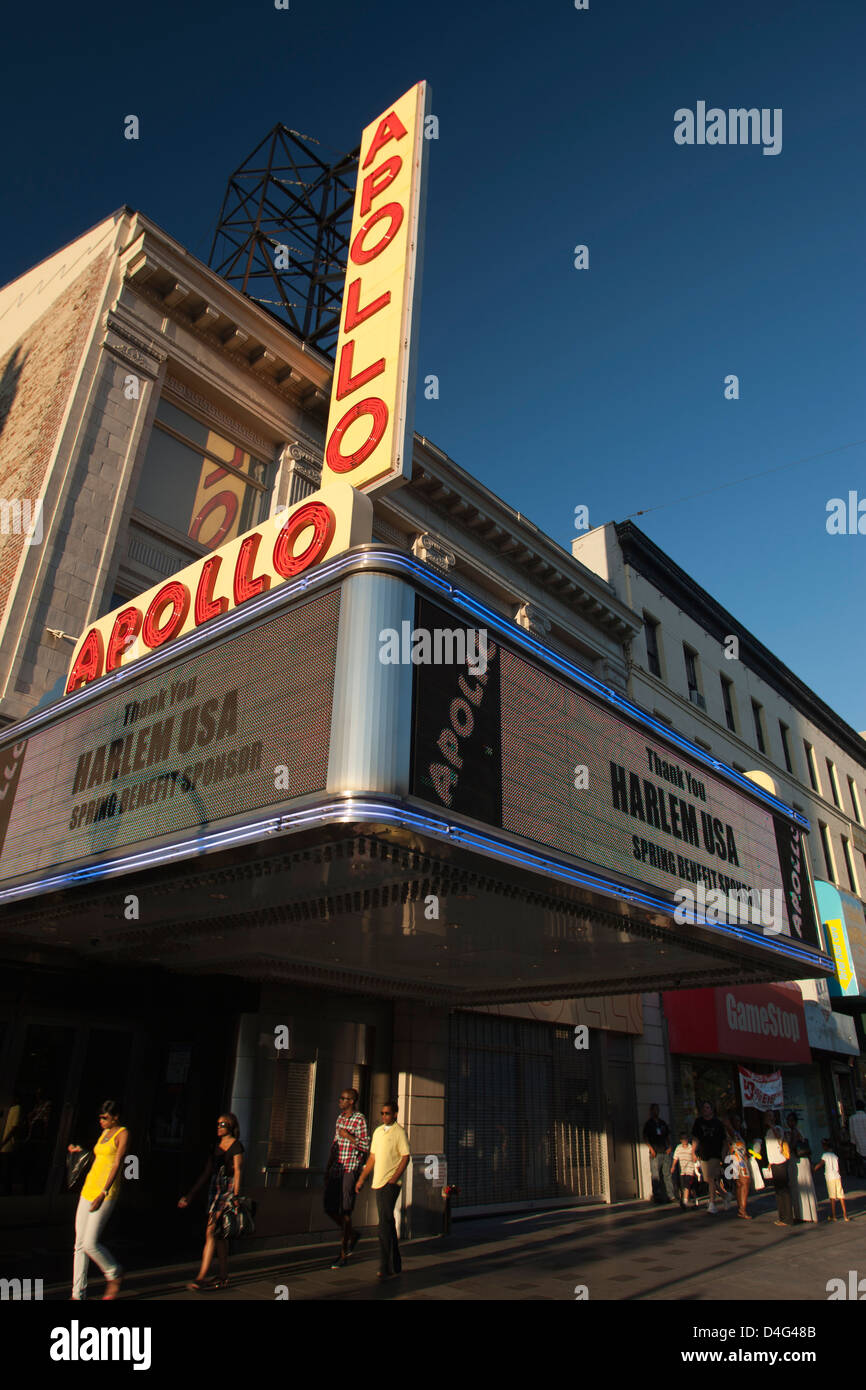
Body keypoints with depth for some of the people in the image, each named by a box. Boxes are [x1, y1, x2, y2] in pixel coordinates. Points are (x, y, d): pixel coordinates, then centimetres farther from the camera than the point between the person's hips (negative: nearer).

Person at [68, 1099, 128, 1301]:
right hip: (89, 1189, 8)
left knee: (90, 1243, -9)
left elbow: (117, 1165, -16)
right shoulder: (105, 1133, 16)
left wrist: (103, 1193, -21)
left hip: (106, 1192, -8)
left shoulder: (123, 1134, -9)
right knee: (80, 1244, 6)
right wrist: (81, 1151, 13)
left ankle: (115, 1275, 14)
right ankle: (78, 1294, 14)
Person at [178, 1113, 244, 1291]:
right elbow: (205, 1173, 18)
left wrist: (235, 1196, -21)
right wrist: (190, 1194, 16)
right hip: (215, 1189, 8)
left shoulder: (236, 1146, -7)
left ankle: (201, 1278, -11)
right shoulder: (217, 1146, 15)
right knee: (218, 1235, 11)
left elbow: (238, 1172, -13)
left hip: (228, 1189, -8)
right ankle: (223, 1278, 19)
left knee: (211, 1231, -13)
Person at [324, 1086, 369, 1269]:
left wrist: (348, 1136, -17)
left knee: (345, 1211, -3)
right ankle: (352, 1235, 31)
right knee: (330, 1208, 8)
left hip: (351, 1168, -7)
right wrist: (327, 1168, 17)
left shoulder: (360, 1119, -9)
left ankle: (343, 1256, 9)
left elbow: (366, 1146, -12)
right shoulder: (340, 1118, 12)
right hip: (336, 1168, 7)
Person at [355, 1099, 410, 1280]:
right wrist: (362, 1178, 16)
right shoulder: (378, 1132, 14)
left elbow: (405, 1157, -12)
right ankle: (395, 1265, 22)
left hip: (390, 1184, -7)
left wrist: (394, 1179, -18)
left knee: (385, 1224, -11)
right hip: (378, 1183, 7)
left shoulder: (399, 1132, -8)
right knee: (388, 1224, 13)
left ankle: (385, 1267, -8)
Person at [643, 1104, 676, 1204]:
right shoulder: (649, 1123, 3)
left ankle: (671, 1195, 7)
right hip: (655, 1153, -4)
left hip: (665, 1152, 4)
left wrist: (669, 1146, 8)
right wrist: (651, 1148, -11)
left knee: (667, 1174, 3)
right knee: (656, 1176, -4)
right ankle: (657, 1196, 2)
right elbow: (645, 1137, -2)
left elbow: (668, 1135, 22)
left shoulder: (662, 1123, 17)